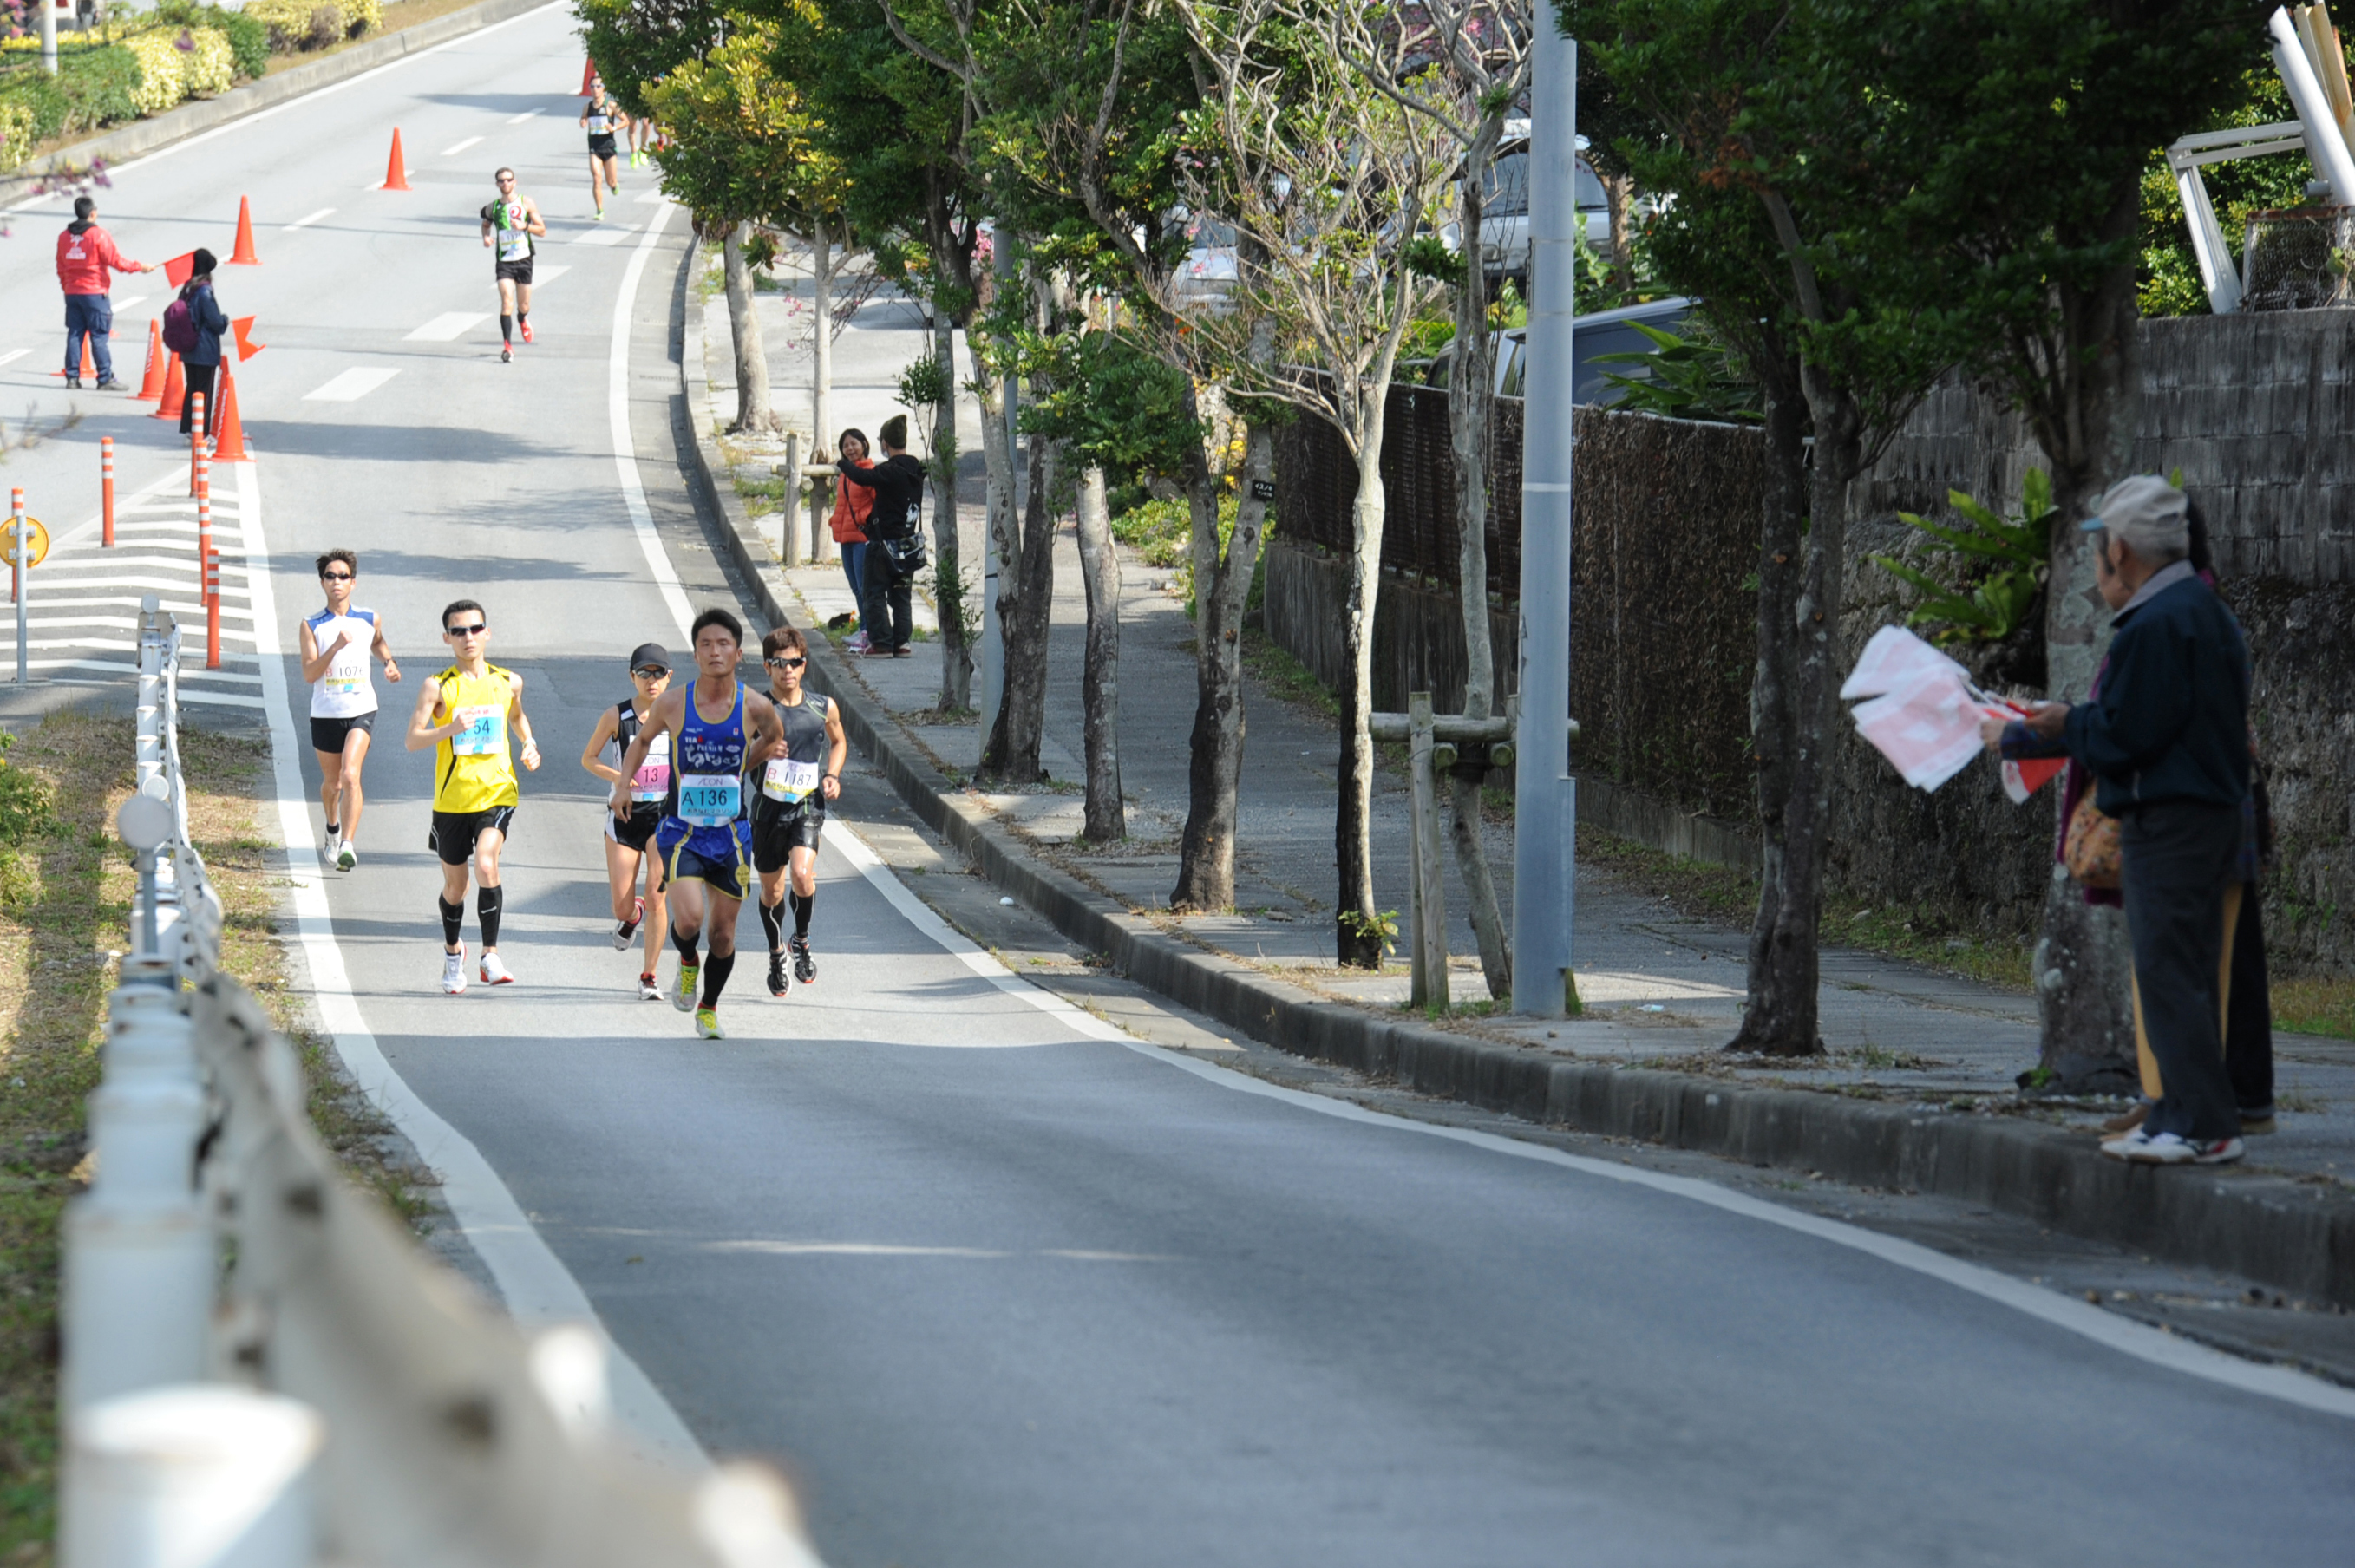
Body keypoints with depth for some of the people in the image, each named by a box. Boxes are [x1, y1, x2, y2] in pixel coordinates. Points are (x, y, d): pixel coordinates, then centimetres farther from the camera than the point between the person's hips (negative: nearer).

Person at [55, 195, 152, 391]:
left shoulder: (64, 237, 8)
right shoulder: (98, 235, -10)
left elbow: (61, 268, 13)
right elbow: (115, 261, -10)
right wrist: (140, 267, 1)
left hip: (72, 293, 5)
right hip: (95, 293, -5)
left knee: (74, 334, 8)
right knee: (99, 336, -3)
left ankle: (72, 377, 7)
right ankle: (105, 379, -3)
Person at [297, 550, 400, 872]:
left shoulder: (369, 620, 4)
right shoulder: (311, 626, -2)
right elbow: (309, 673, -12)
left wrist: (388, 662, 10)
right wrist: (336, 646, -24)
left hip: (361, 710, -1)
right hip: (325, 713, 1)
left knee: (350, 775, -21)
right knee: (332, 782, 15)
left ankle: (348, 845, -26)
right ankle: (333, 828, 47)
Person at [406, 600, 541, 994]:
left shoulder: (508, 682, 4)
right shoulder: (439, 687, -5)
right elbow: (412, 740, -11)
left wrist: (530, 745, 8)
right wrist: (450, 729, -27)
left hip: (497, 794, 0)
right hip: (452, 797, 0)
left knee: (486, 864, -24)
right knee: (455, 883, 12)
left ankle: (490, 956, -19)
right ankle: (452, 951, 38)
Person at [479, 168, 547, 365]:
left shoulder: (526, 203, -2)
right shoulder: (494, 207, 4)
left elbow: (542, 230, -1)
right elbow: (486, 224, 24)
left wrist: (524, 226, -19)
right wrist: (486, 236, 2)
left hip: (523, 260, 0)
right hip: (503, 260, 0)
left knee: (523, 305, 11)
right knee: (506, 301, -18)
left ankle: (522, 320, 49)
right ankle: (507, 345, -20)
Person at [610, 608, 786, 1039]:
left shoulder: (755, 707, -8)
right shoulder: (672, 703, -7)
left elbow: (774, 740, 15)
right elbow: (643, 740, 13)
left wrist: (736, 772, 5)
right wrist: (623, 784, 1)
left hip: (732, 833, 2)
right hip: (682, 830, -1)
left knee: (723, 933, 7)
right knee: (689, 919, -21)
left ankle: (709, 1009, 30)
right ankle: (687, 962, 14)